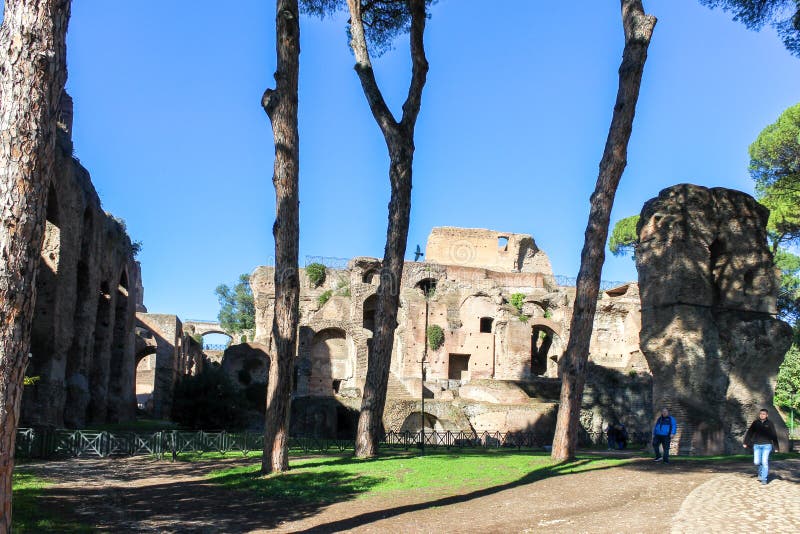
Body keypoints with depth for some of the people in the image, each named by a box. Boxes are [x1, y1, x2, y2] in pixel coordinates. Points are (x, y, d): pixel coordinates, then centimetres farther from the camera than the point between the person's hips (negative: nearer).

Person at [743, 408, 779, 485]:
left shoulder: (769, 423, 1)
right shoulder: (755, 423, 5)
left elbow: (774, 435, 3)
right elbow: (749, 433, 7)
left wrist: (776, 447, 0)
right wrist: (745, 443, 0)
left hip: (767, 445, -2)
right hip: (757, 445, 2)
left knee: (765, 462, -9)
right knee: (757, 462, -5)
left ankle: (764, 479, 1)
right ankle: (760, 473, 25)